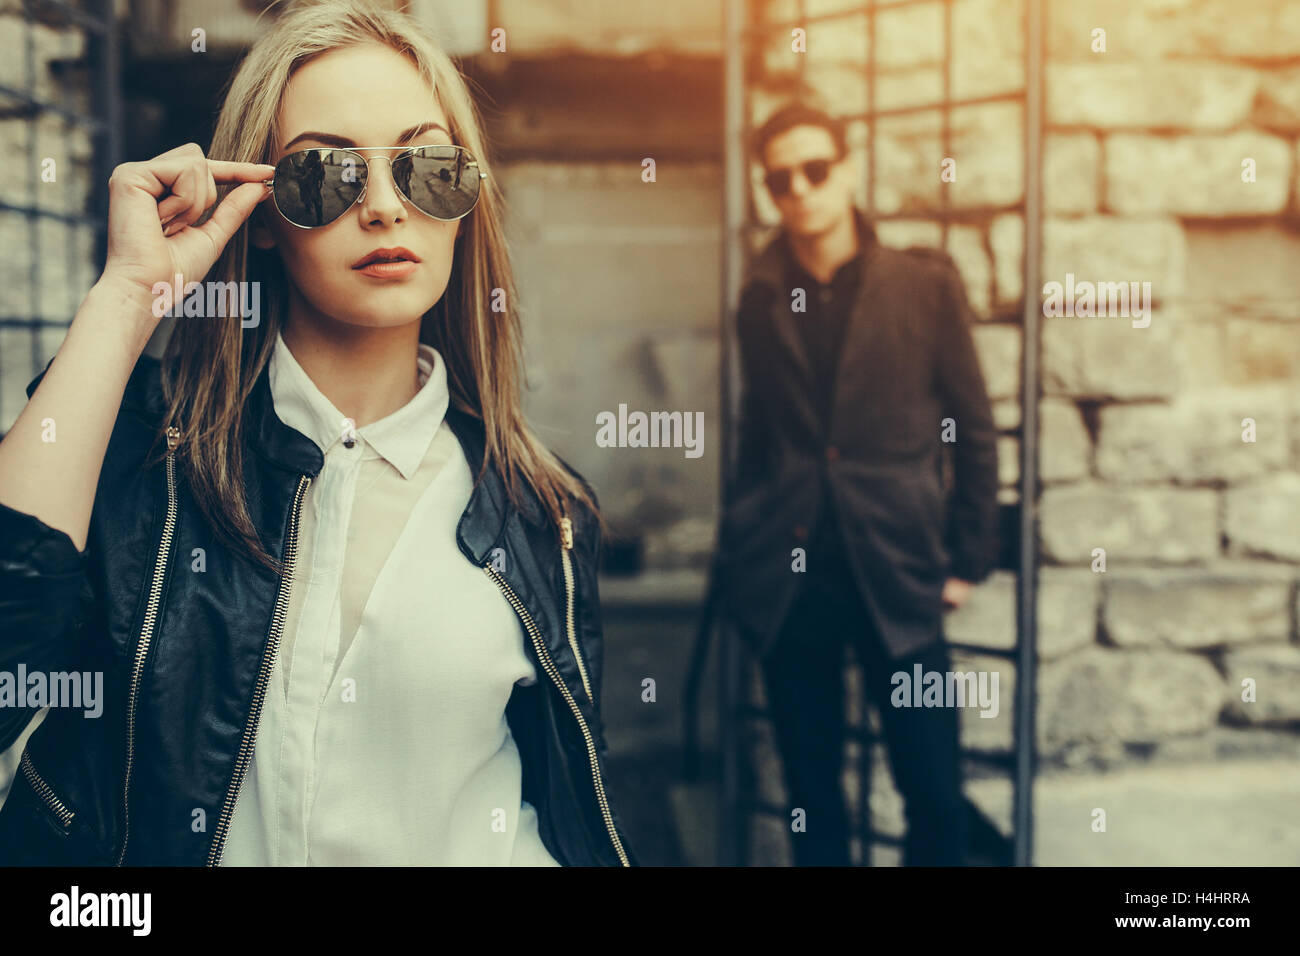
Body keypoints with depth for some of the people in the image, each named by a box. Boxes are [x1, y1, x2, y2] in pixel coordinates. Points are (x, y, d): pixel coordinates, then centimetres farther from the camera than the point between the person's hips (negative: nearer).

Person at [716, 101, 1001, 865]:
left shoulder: (925, 284, 1)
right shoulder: (761, 300, 7)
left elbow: (975, 430, 4)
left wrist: (967, 564, 2)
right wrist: (742, 552, 7)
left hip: (896, 573, -1)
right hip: (788, 579, 2)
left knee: (937, 796, -1)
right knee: (811, 790, 9)